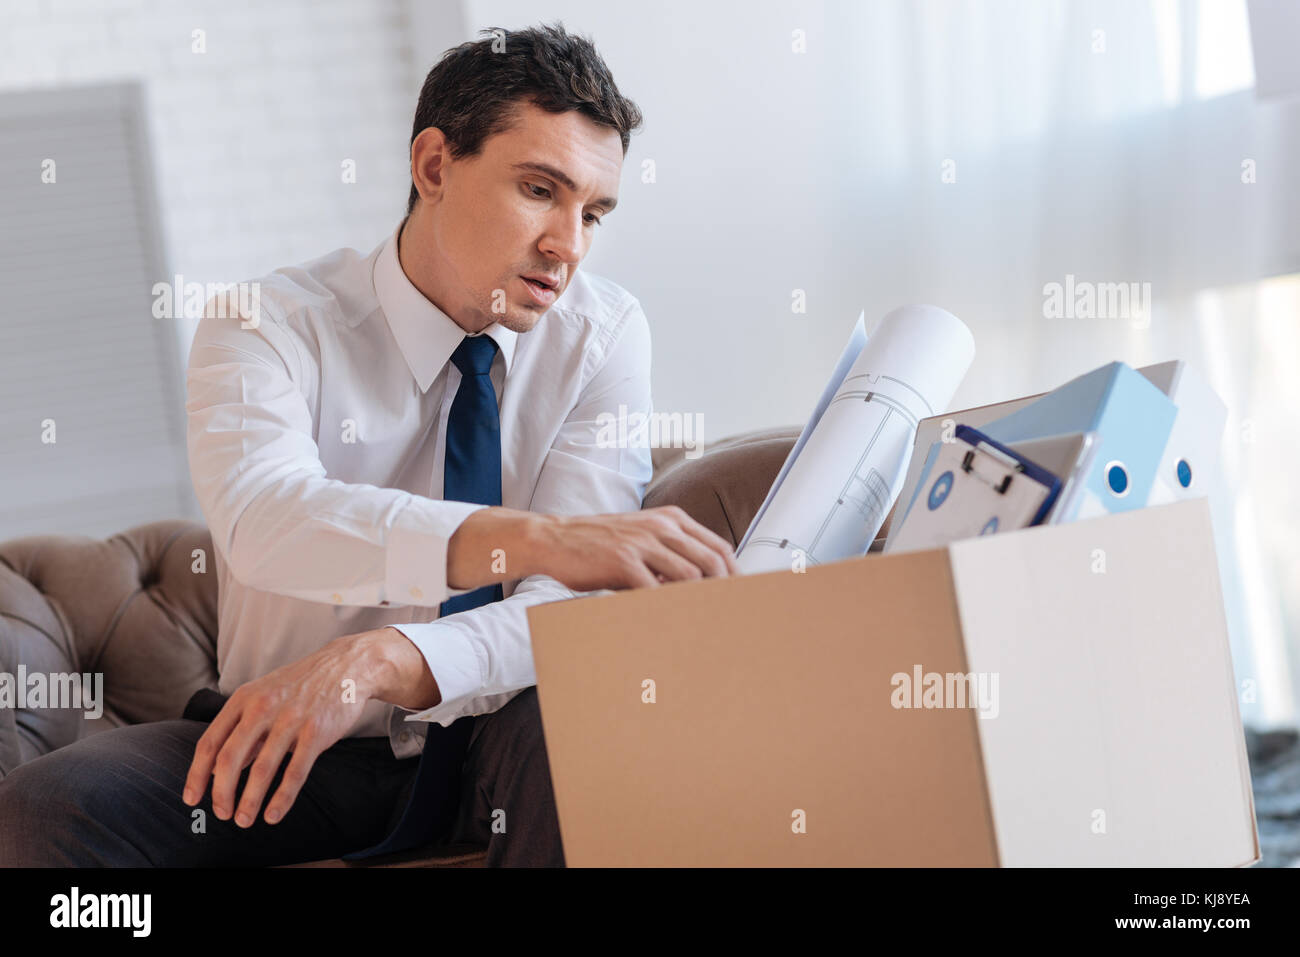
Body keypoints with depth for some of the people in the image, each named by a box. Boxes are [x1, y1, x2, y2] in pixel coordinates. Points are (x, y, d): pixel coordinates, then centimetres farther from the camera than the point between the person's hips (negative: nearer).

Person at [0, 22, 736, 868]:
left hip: (498, 745, 1)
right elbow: (261, 518, -36)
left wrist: (386, 664, -39)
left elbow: (575, 605, -18)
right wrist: (538, 538, -51)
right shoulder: (269, 324, -12)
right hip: (286, 753, -1)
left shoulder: (606, 333, -6)